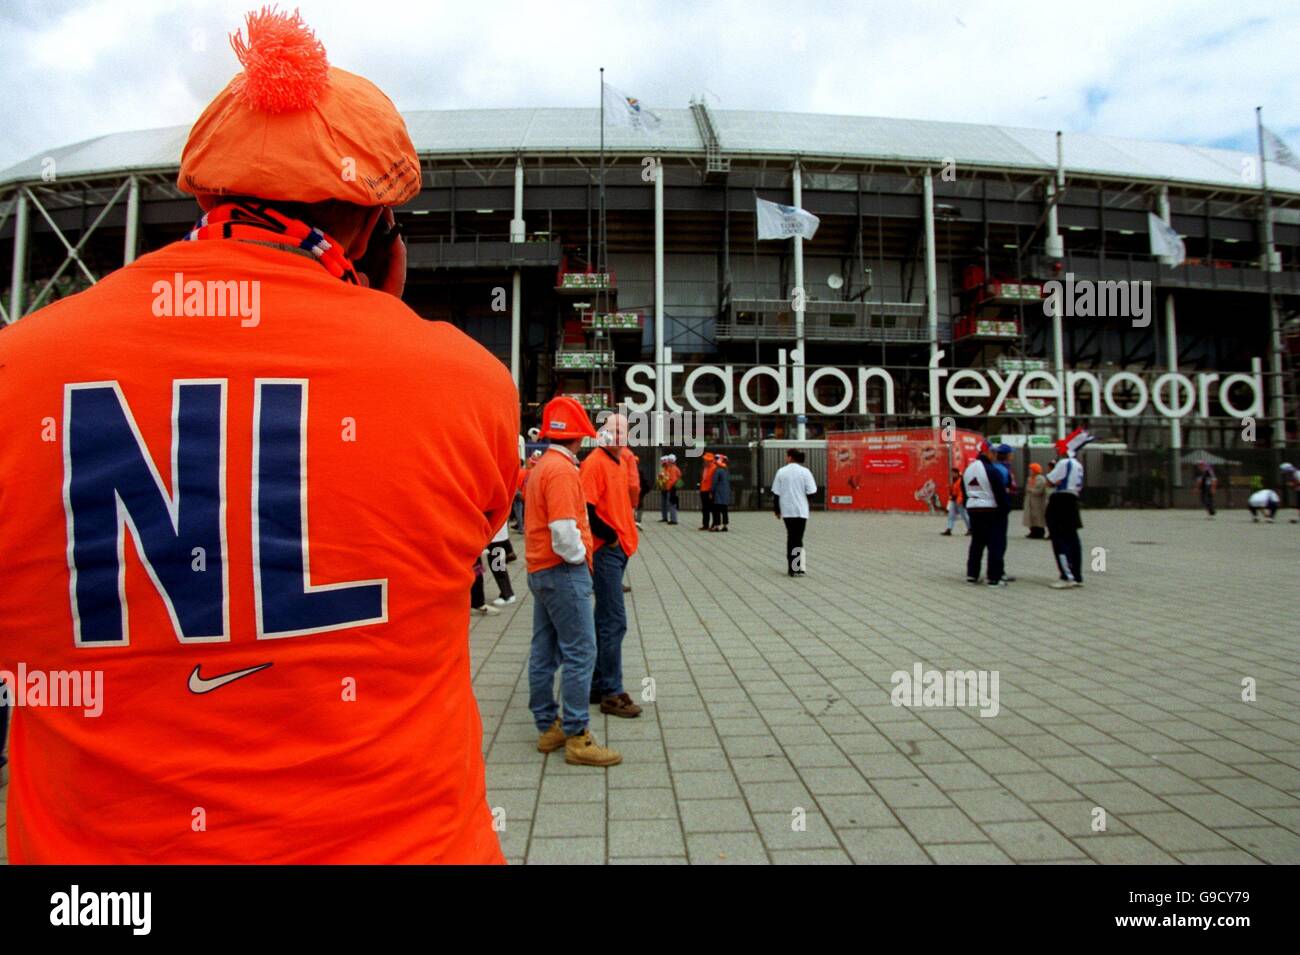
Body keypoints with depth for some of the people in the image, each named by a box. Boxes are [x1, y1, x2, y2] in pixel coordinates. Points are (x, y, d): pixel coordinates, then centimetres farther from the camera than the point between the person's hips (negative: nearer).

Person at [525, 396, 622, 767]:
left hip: (541, 570, 10)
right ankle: (577, 737, -1)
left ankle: (548, 727, 22)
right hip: (563, 570, -10)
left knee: (544, 652, 12)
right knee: (580, 653, -6)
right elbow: (564, 531, -24)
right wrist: (579, 556, -7)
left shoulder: (542, 465, 13)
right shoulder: (561, 469, -17)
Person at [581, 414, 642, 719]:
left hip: (620, 548, 9)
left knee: (605, 619, 14)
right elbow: (585, 510, -20)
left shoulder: (621, 462, 13)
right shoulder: (594, 463, -13)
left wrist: (627, 535, 9)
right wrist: (610, 537, -12)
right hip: (606, 551, -9)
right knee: (615, 622, -6)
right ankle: (611, 693, 2)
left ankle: (597, 684, 24)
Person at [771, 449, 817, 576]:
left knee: (791, 537, 13)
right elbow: (812, 491, -9)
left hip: (786, 511, 2)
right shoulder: (805, 472, -5)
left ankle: (791, 567, 16)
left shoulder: (781, 472, 0)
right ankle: (796, 569, -5)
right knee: (797, 539, 1)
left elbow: (775, 493, 0)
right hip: (801, 510, -2)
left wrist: (777, 511, 8)